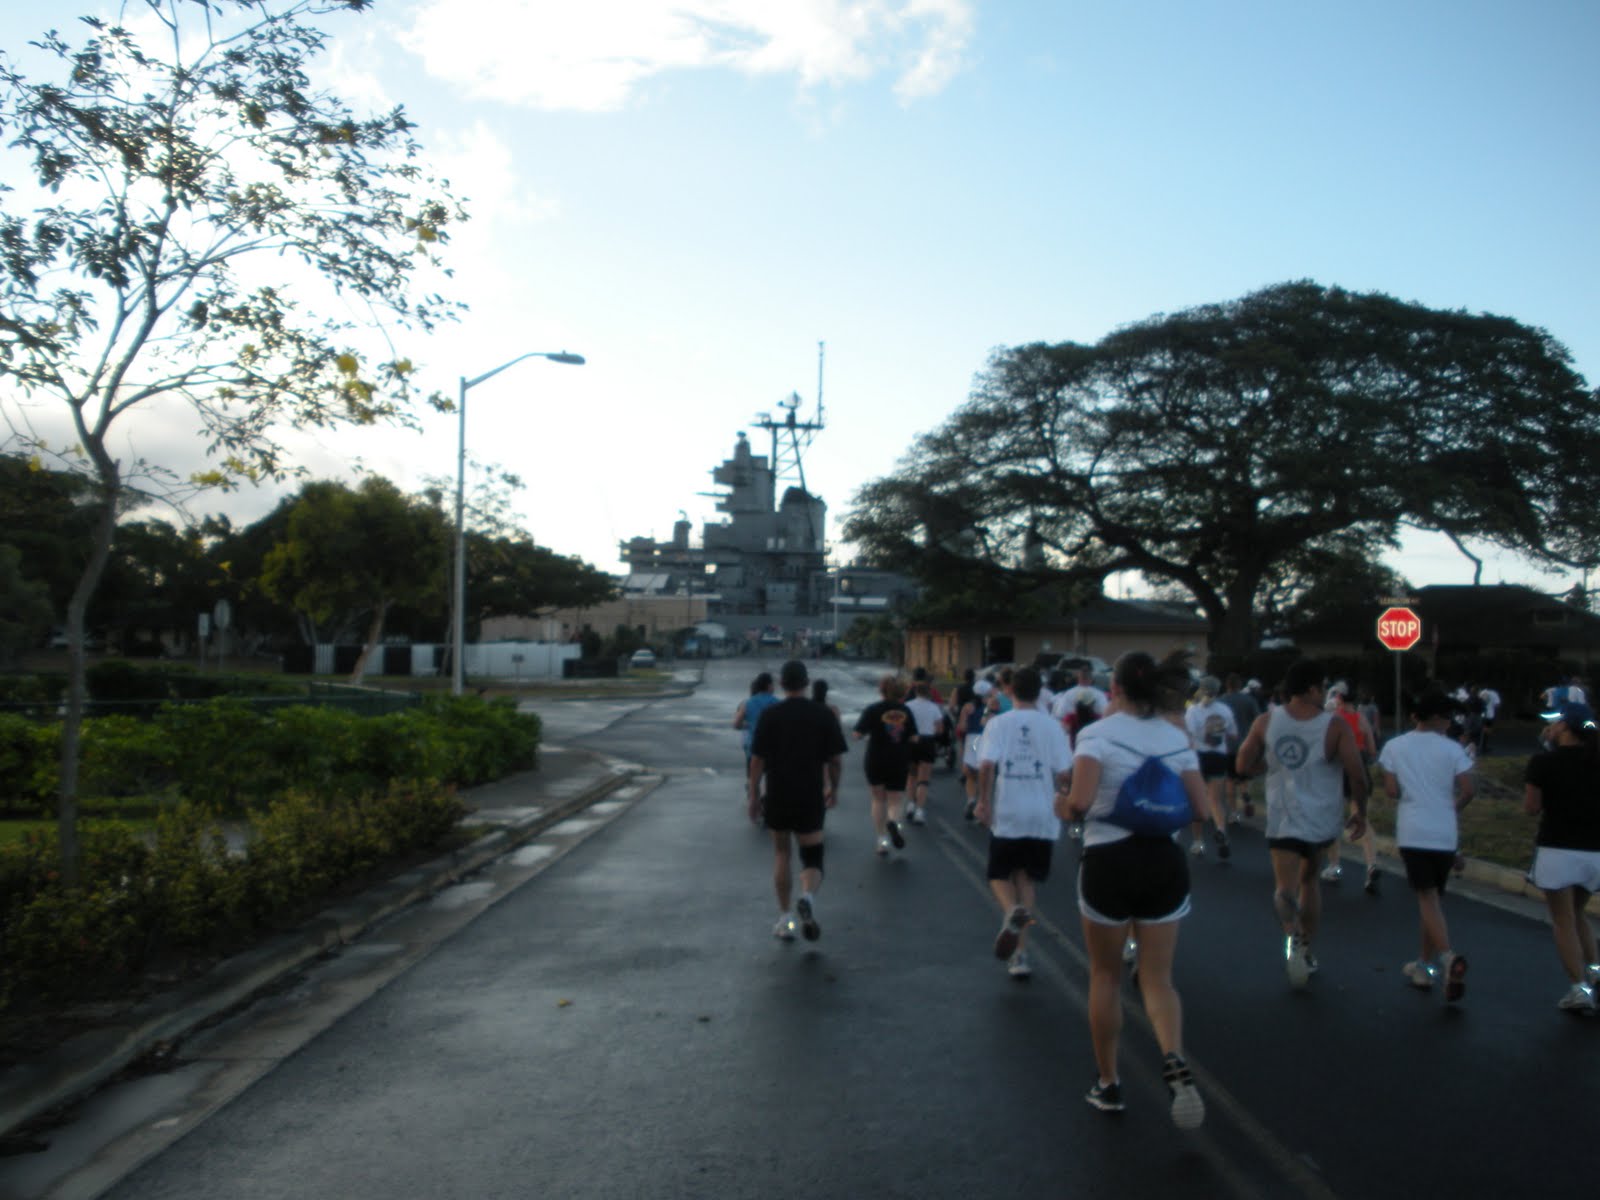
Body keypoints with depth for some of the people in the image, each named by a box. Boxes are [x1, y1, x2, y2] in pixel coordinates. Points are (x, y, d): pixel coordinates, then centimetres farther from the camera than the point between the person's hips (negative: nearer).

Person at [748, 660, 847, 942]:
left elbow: (757, 759, -5)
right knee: (812, 858, 6)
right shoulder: (824, 715, -1)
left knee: (781, 854, 15)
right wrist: (833, 789, 16)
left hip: (777, 797, 0)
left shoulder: (770, 715, -4)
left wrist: (754, 795, 4)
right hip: (811, 798, 0)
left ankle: (785, 919, 16)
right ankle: (808, 897, -25)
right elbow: (836, 759, 1)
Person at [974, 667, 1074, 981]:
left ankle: (1011, 911, -20)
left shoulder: (998, 723, -3)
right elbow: (1064, 772, -3)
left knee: (999, 875, 14)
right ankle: (1020, 953, 10)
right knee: (1026, 878, 13)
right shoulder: (1052, 725, 0)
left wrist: (983, 801, -3)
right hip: (1042, 816, 2)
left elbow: (986, 765, -14)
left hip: (1006, 814, -2)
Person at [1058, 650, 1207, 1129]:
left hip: (1108, 860, -3)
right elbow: (1198, 804, 4)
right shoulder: (1176, 736, 4)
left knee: (1105, 976, 14)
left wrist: (1062, 808, 1)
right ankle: (1175, 1062, -16)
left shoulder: (1097, 733, -9)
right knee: (1157, 978, 11)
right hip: (1164, 860, 3)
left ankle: (1108, 1084, 22)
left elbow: (1080, 802, -20)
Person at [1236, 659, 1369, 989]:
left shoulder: (1265, 722, -5)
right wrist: (1361, 812, 3)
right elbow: (1357, 775, -13)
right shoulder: (1335, 726, -11)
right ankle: (1307, 950, 29)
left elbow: (1244, 766, 2)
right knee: (1309, 877, 24)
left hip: (1283, 820, -1)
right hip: (1323, 821, 1)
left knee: (1285, 886, 1)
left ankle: (1292, 937, -30)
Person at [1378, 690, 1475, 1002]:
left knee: (1427, 897, -3)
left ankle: (1447, 956, -26)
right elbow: (1467, 791, -6)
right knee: (1434, 896, 15)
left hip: (1411, 832, -1)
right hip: (1445, 833, 1)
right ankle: (1426, 965, 22)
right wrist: (1451, 807, 13)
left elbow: (1391, 791, -2)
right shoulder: (1452, 749, -1)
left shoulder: (1394, 747, 1)